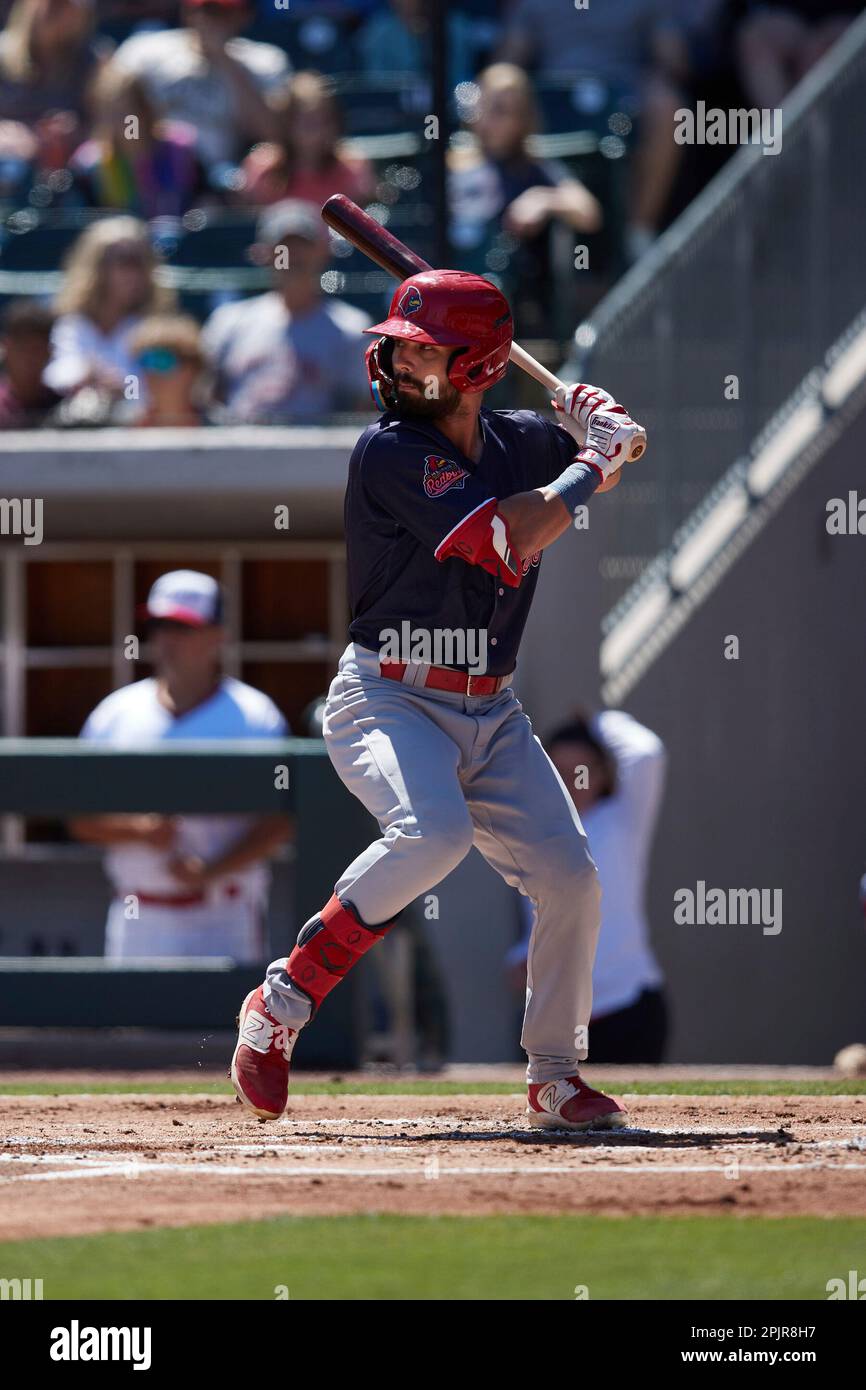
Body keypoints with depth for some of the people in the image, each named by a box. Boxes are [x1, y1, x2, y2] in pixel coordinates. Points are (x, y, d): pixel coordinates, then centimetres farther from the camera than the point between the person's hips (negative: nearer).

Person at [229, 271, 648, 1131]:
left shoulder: (522, 442, 6)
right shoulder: (388, 453, -14)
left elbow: (626, 449, 24)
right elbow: (505, 540, -24)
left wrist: (602, 425, 0)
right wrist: (592, 463, -13)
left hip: (492, 714, 6)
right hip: (386, 700, -6)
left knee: (569, 876, -4)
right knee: (432, 833, -33)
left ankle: (556, 1078, 15)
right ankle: (282, 1002, -18)